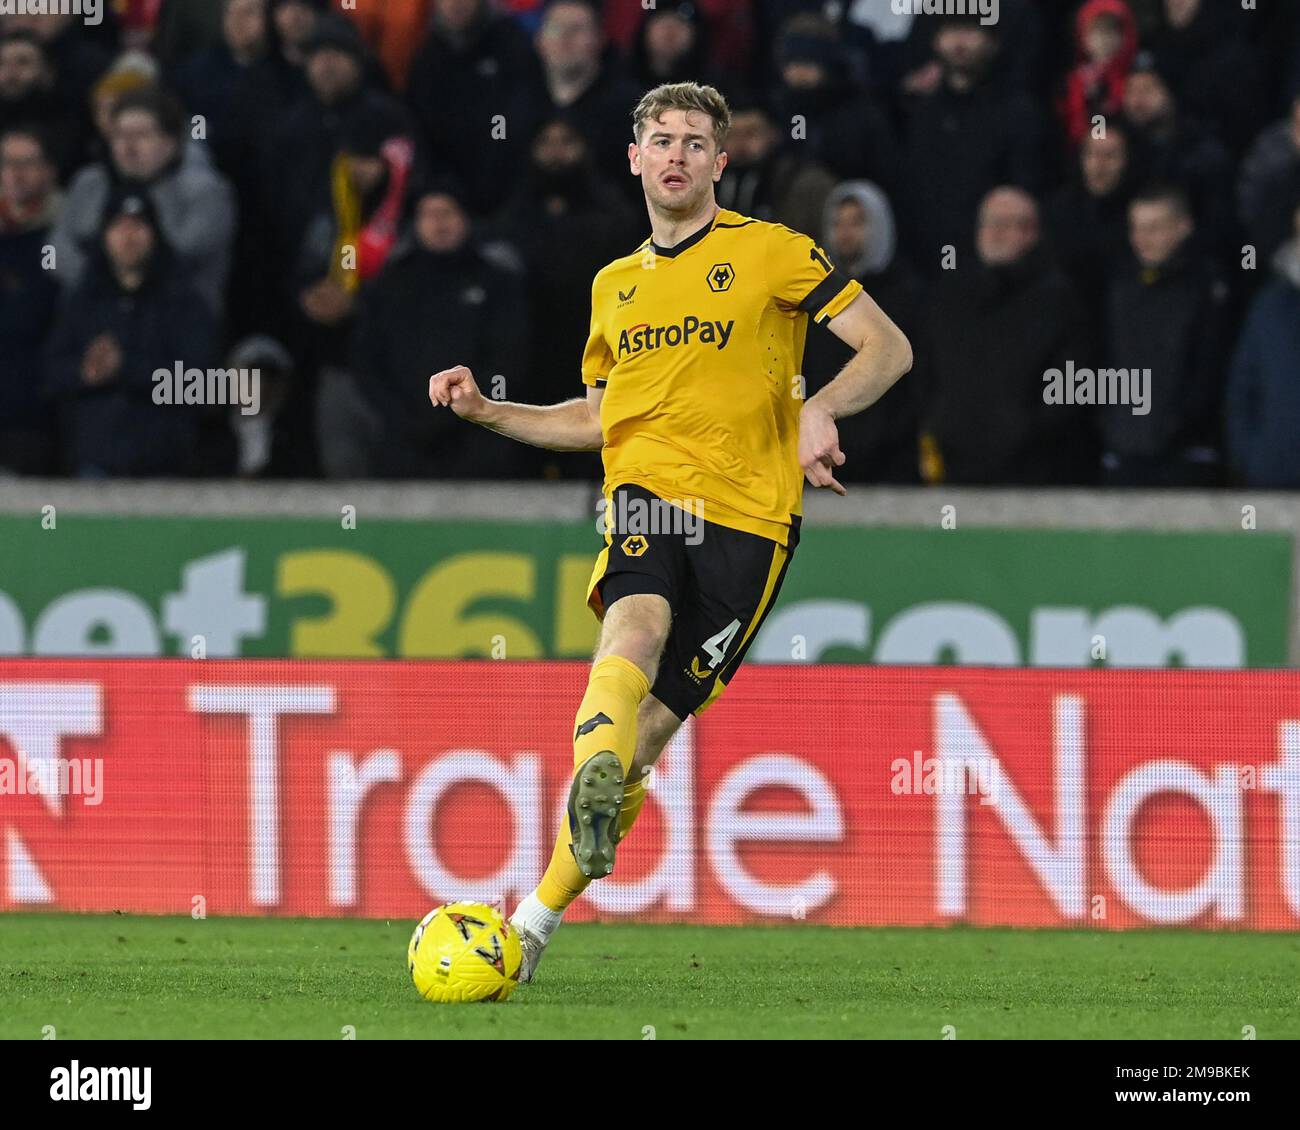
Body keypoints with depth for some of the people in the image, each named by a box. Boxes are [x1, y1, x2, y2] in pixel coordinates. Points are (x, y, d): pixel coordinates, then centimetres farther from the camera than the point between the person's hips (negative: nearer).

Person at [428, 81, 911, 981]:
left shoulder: (771, 252, 5)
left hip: (748, 514, -3)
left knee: (651, 727, -8)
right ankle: (595, 784, -61)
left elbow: (889, 348, 1)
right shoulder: (615, 284, 21)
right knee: (638, 620, -34)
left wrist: (820, 407, -17)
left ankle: (536, 922, -1)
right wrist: (484, 410, 20)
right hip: (648, 495, 3)